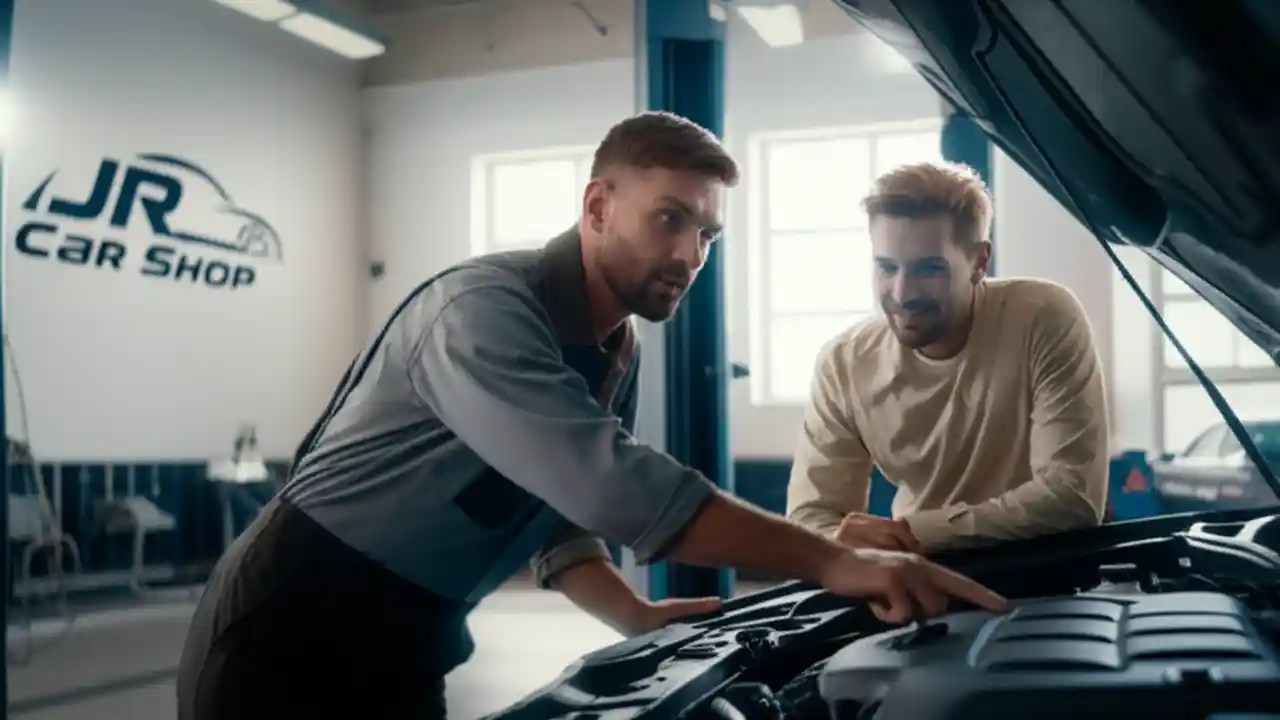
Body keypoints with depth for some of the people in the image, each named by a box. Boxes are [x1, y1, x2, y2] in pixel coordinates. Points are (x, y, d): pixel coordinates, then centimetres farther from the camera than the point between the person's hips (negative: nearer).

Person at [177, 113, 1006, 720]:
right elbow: (615, 489, -36)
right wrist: (833, 563, -36)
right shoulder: (481, 310, -25)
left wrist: (638, 617, -9)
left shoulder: (617, 353, 4)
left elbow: (570, 505, 10)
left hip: (405, 646, 8)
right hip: (292, 630, -8)